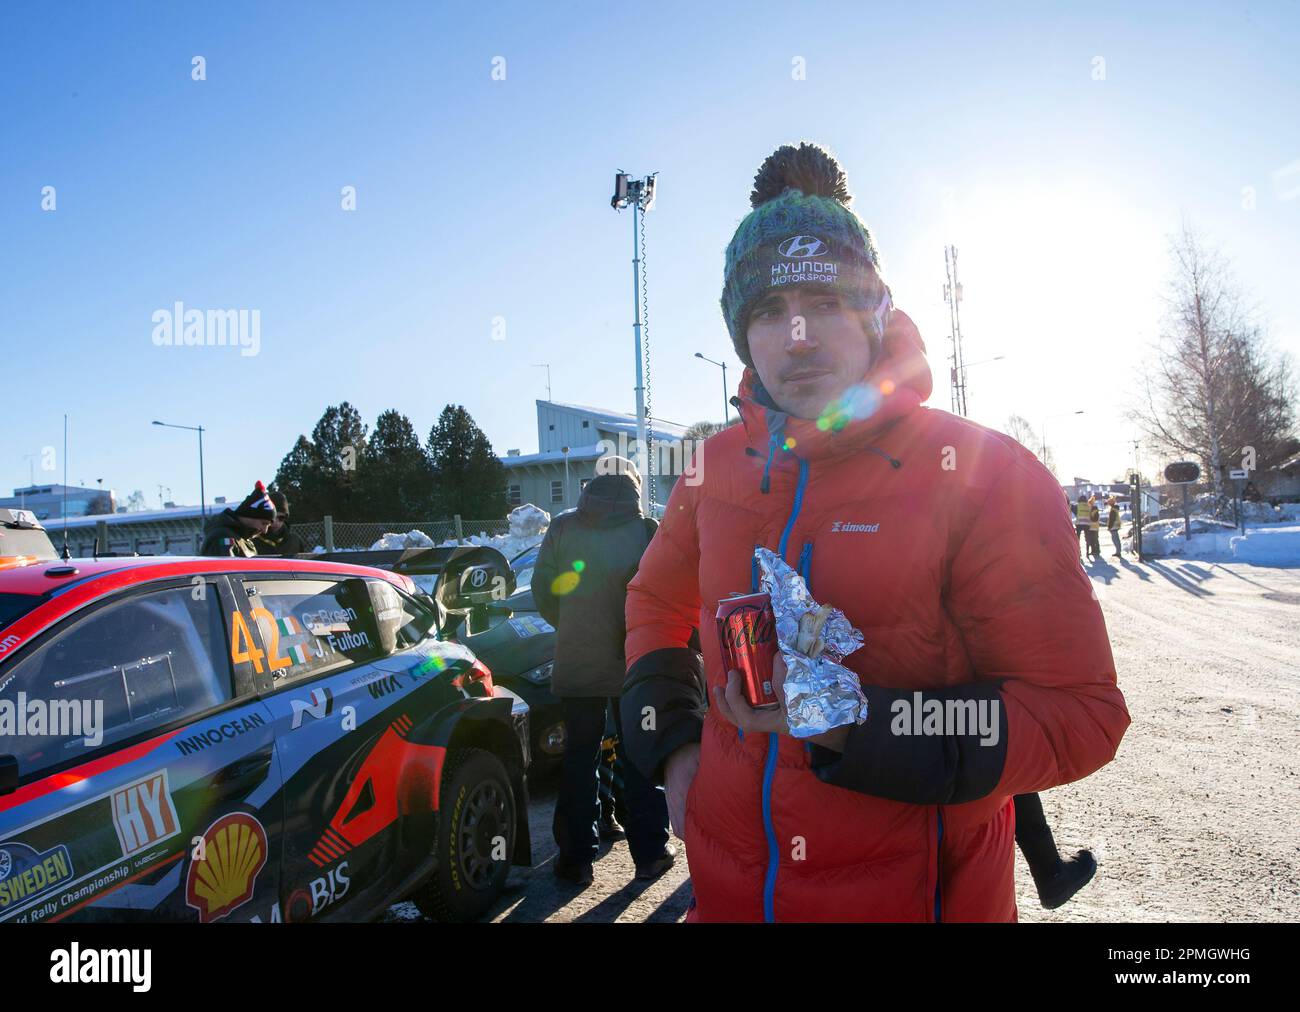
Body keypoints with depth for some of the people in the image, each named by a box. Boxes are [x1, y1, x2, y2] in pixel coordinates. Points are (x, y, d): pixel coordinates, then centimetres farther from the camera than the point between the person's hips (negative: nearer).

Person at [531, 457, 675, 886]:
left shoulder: (562, 528, -2)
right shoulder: (647, 529, -7)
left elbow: (542, 591, 2)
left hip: (575, 662, 1)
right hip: (635, 661, -1)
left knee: (578, 757, 11)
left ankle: (576, 855, 17)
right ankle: (649, 852, 19)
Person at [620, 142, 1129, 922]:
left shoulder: (981, 474, -14)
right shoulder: (718, 469, -1)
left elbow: (1079, 715, -15)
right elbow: (658, 604, 16)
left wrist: (855, 723, -27)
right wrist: (674, 745, 2)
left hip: (919, 894, -3)